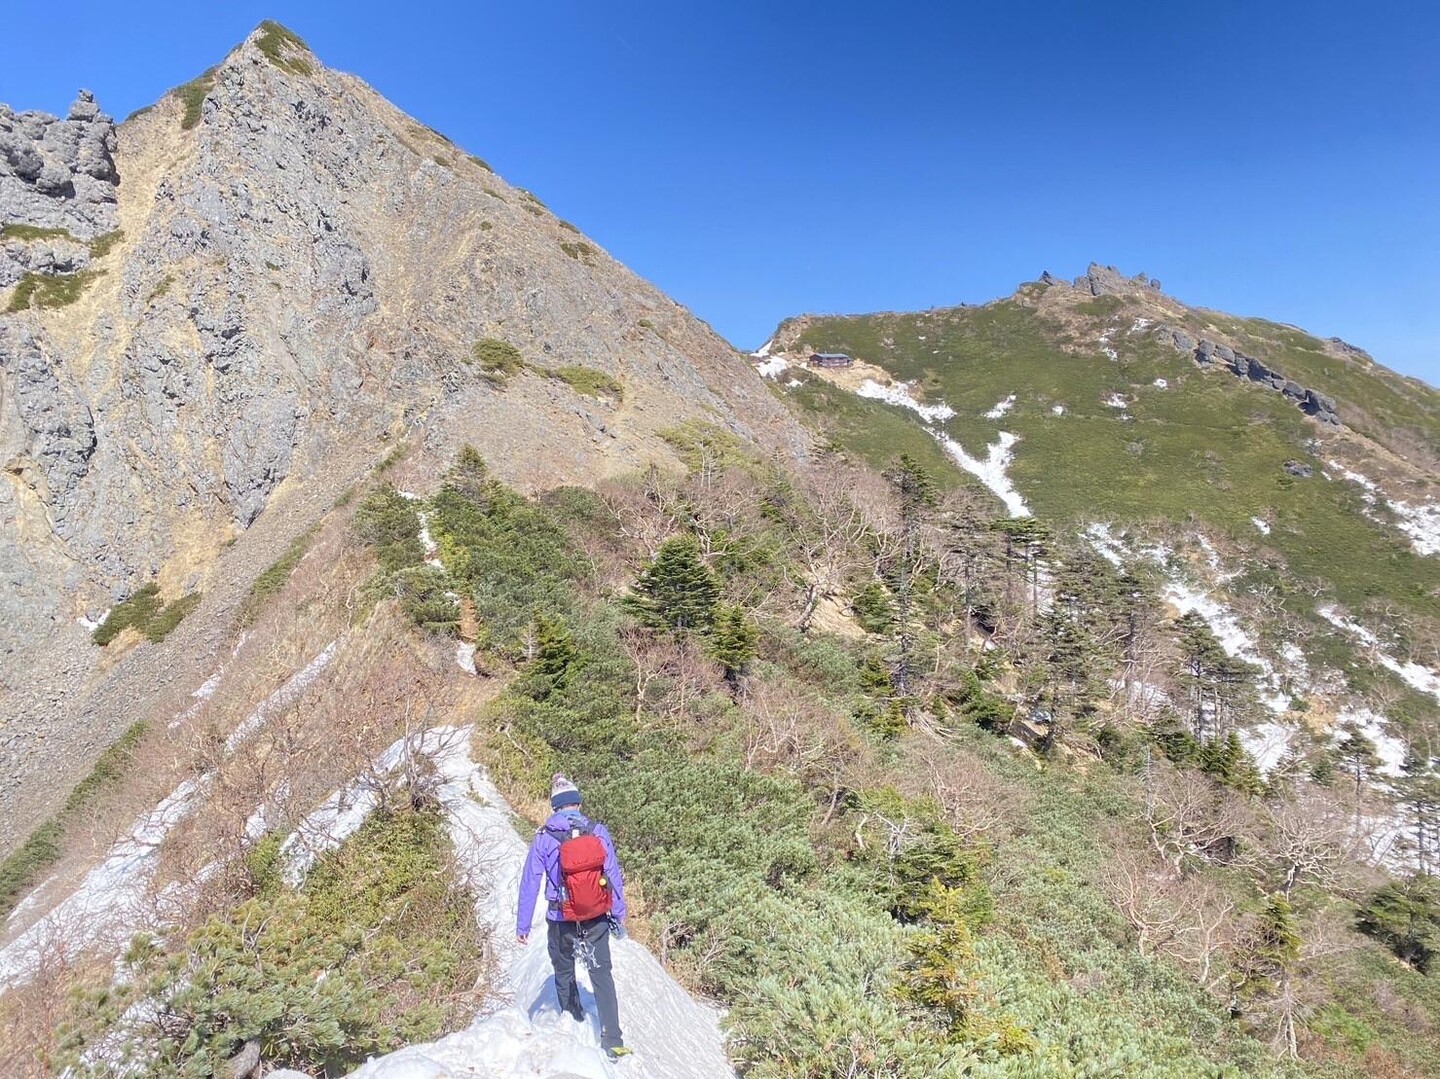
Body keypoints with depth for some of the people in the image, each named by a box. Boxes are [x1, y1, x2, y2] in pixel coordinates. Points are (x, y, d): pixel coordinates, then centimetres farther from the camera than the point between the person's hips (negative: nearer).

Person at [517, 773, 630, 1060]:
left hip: (561, 920, 0)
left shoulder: (543, 838, -10)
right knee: (602, 975, 6)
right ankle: (612, 1041, 0)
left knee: (564, 974, 21)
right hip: (597, 918, 0)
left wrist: (522, 925, 2)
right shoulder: (598, 832, -8)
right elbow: (614, 875, -4)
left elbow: (530, 883, -6)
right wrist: (619, 915, 6)